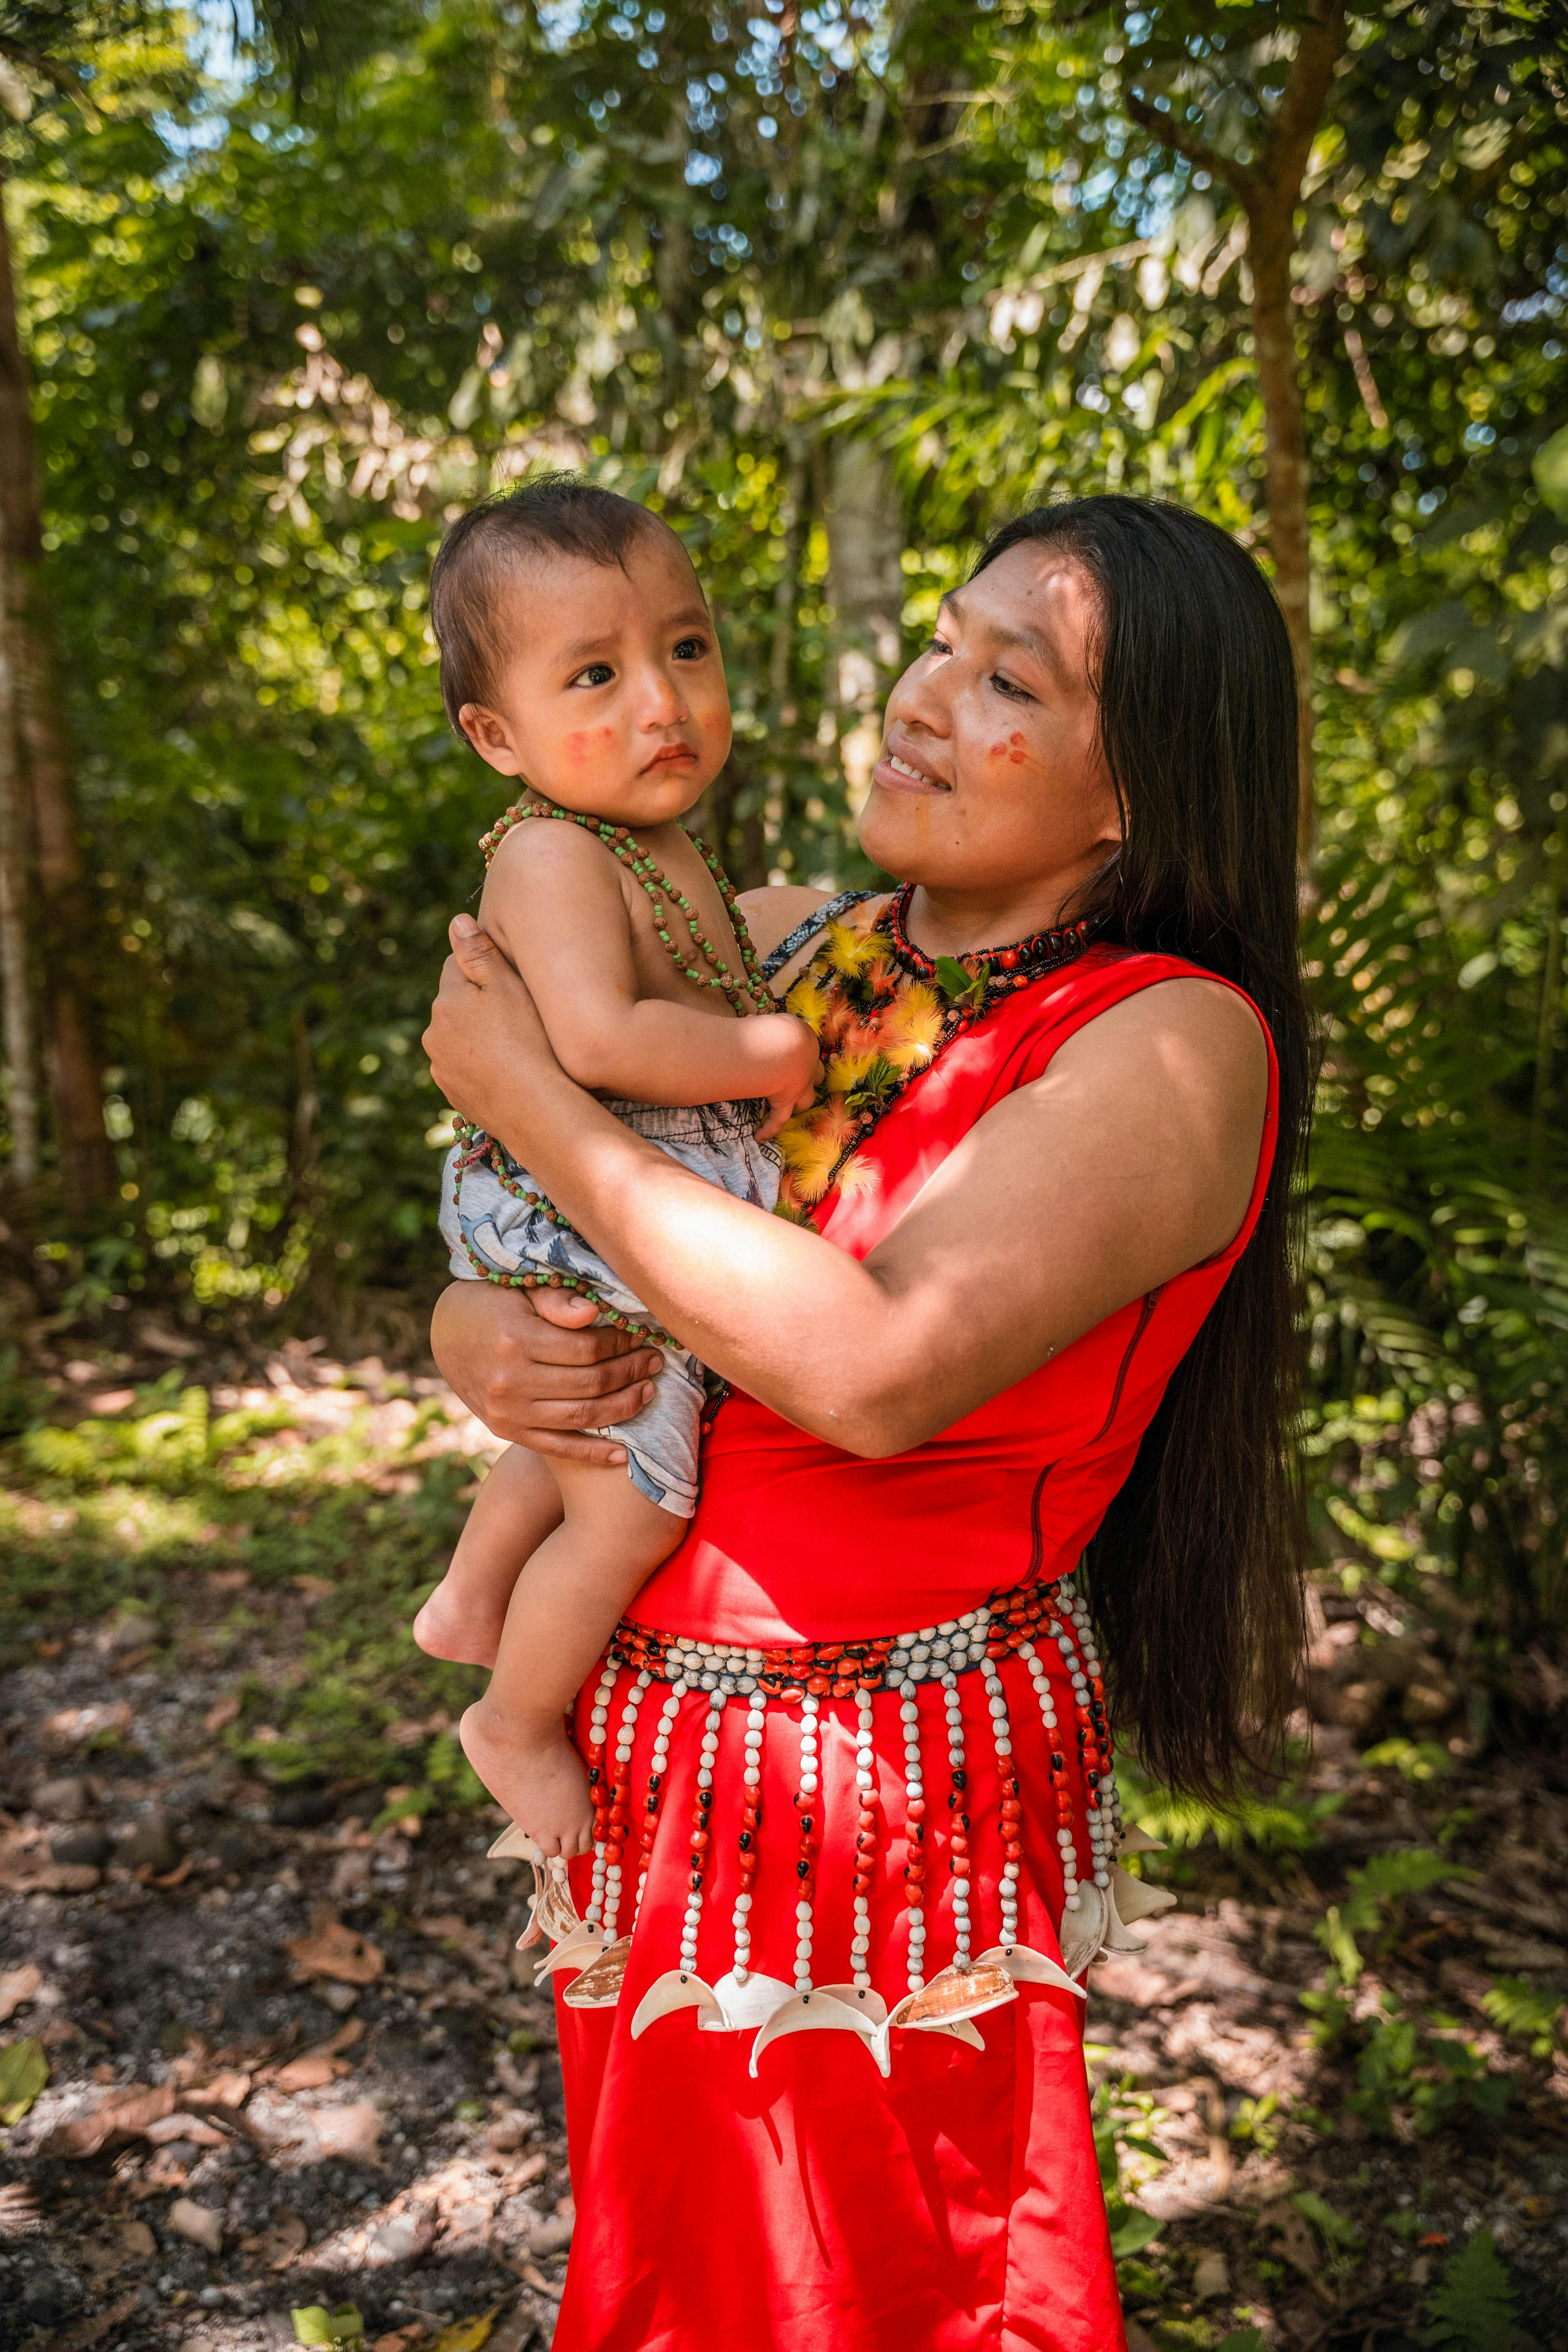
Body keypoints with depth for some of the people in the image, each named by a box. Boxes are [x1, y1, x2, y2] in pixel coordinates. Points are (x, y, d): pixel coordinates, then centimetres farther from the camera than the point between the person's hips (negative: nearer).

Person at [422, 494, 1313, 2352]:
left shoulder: (1173, 1043, -17)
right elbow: (519, 1192, 12)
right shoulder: (780, 943, 2)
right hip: (649, 1747, 6)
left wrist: (529, 1098, -21)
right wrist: (468, 1332, -12)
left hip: (883, 1780, -6)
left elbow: (882, 1369, -30)